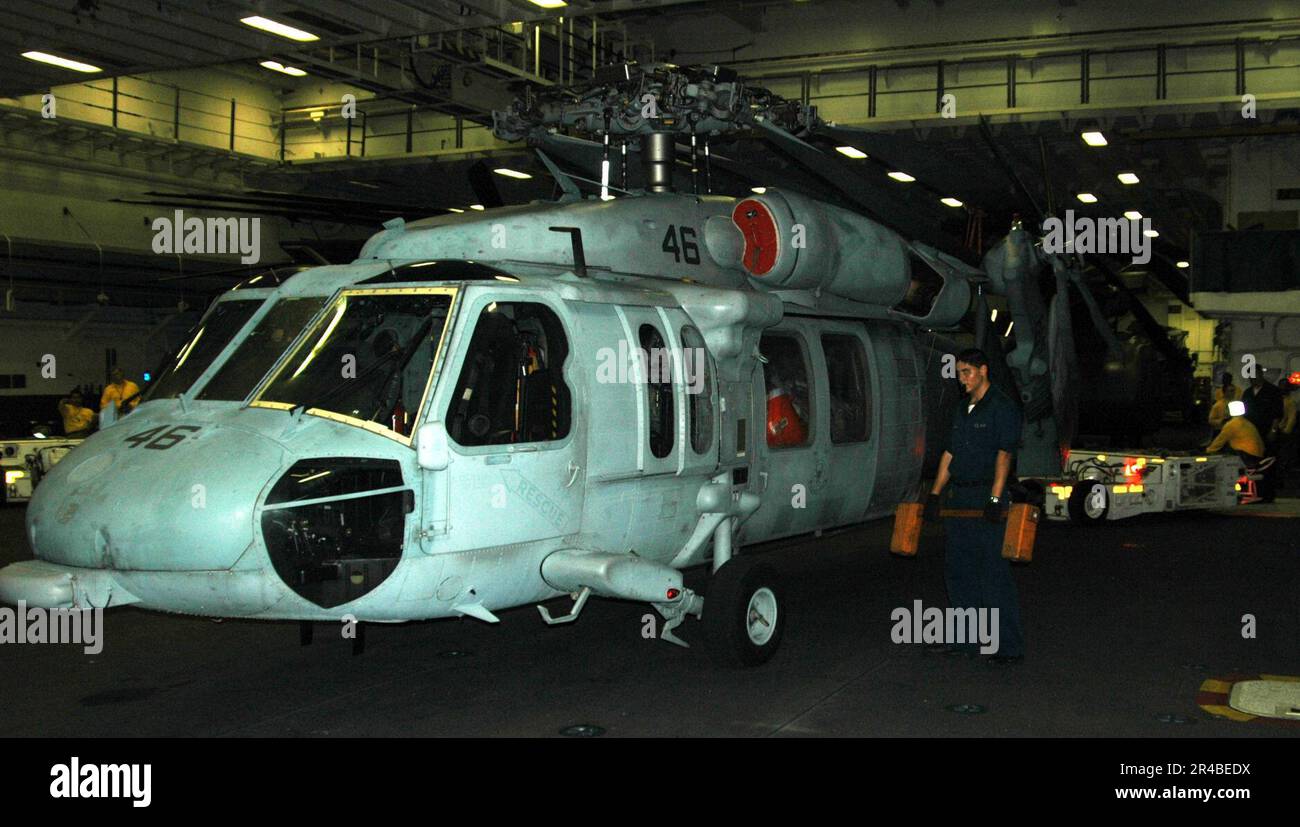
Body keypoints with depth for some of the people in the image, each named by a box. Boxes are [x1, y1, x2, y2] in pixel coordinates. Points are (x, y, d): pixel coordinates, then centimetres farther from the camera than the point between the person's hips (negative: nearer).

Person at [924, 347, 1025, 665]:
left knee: (994, 572, -7)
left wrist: (995, 498, -24)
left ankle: (1009, 646, -3)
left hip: (987, 496, -8)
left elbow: (1004, 455, -16)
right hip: (959, 496, 8)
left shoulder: (1002, 407, -7)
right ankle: (966, 639, 21)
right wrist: (935, 494, 12)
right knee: (957, 568, 11)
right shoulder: (963, 410, 18)